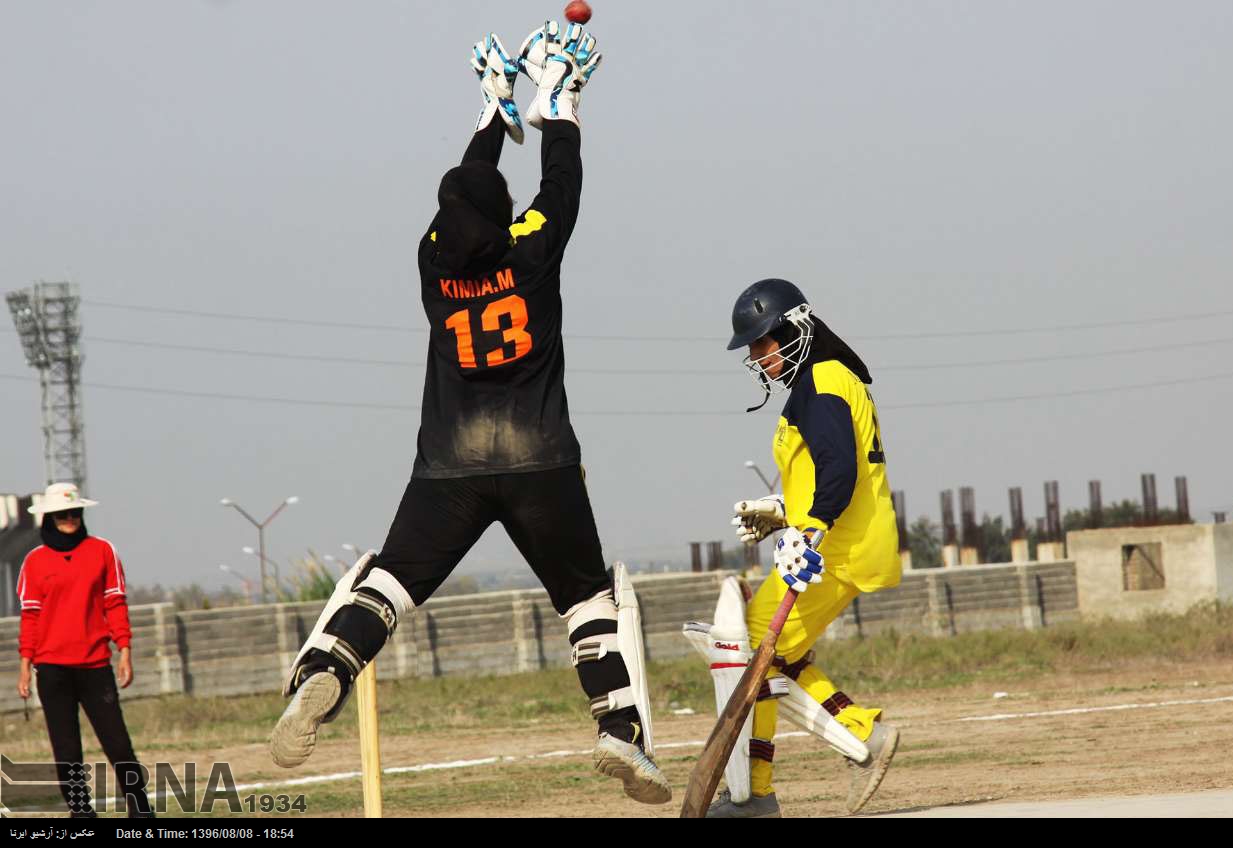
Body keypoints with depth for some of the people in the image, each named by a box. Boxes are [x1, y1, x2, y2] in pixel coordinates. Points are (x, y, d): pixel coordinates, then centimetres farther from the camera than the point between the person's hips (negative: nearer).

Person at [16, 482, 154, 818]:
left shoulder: (102, 550, 6)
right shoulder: (35, 560, 6)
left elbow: (115, 603, 7)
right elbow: (30, 615, 7)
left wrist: (124, 651, 1)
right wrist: (25, 665, 1)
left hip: (95, 664, 0)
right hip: (52, 668, 0)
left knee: (118, 745, -5)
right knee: (66, 753, 0)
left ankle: (141, 813, 4)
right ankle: (81, 815, 6)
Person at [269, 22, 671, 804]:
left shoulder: (437, 261, 5)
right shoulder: (532, 253, -2)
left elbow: (468, 190, 23)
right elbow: (563, 186, 14)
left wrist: (498, 112, 35)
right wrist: (557, 105, 27)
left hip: (450, 468, 1)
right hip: (540, 461, -1)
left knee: (389, 584, 2)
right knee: (591, 595, 11)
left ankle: (321, 675, -26)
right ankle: (624, 732, -3)